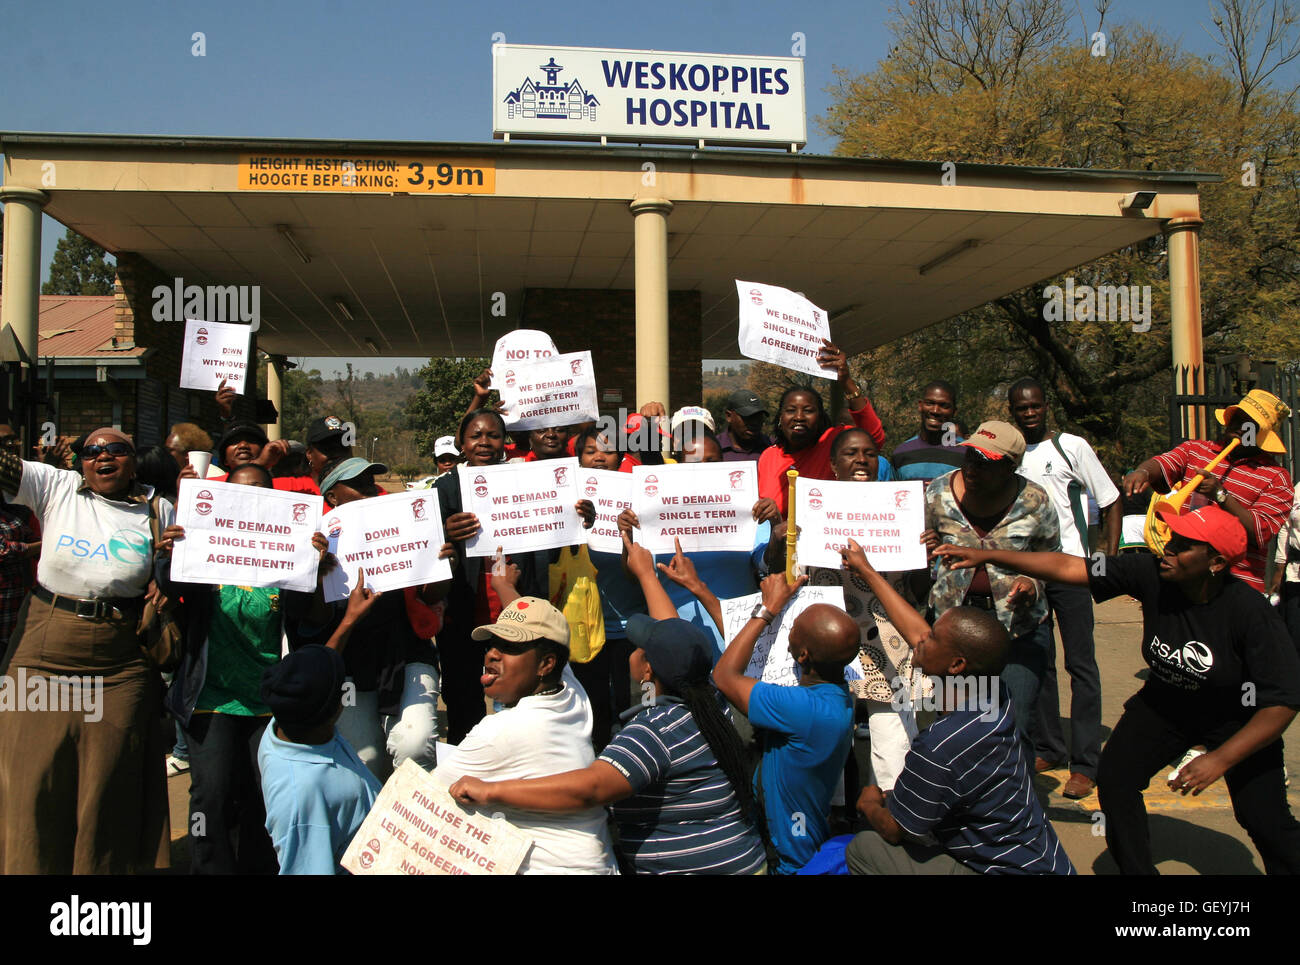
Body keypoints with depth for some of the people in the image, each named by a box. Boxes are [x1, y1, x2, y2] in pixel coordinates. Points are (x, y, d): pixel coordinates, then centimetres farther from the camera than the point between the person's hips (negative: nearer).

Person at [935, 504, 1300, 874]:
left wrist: (1219, 760, -29)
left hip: (1238, 720, -3)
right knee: (1114, 779, -5)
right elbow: (1066, 567, -21)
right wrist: (986, 555, -26)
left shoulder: (1249, 611, -30)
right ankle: (1137, 870, 16)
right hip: (1165, 702, 3)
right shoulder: (1151, 573, -23)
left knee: (1265, 821, -7)